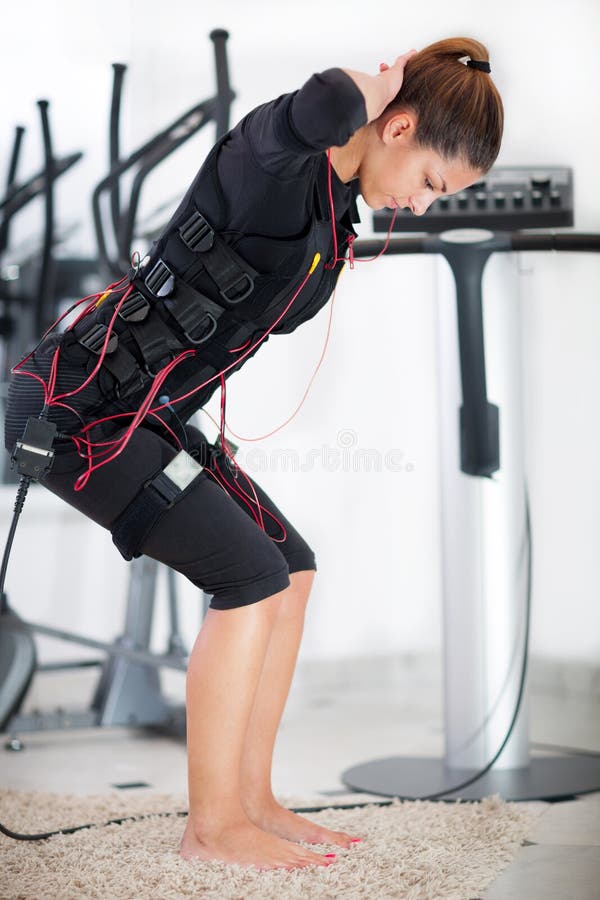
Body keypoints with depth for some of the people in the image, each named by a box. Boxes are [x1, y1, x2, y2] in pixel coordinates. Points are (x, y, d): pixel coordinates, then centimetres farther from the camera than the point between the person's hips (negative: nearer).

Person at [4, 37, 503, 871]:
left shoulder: (338, 206, 10)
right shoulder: (274, 159, -19)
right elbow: (315, 109, -44)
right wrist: (364, 92, -22)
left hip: (155, 415, 10)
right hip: (80, 404, -10)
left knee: (292, 569, 6)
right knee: (251, 576, -14)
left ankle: (250, 800, 14)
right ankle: (211, 826, -2)